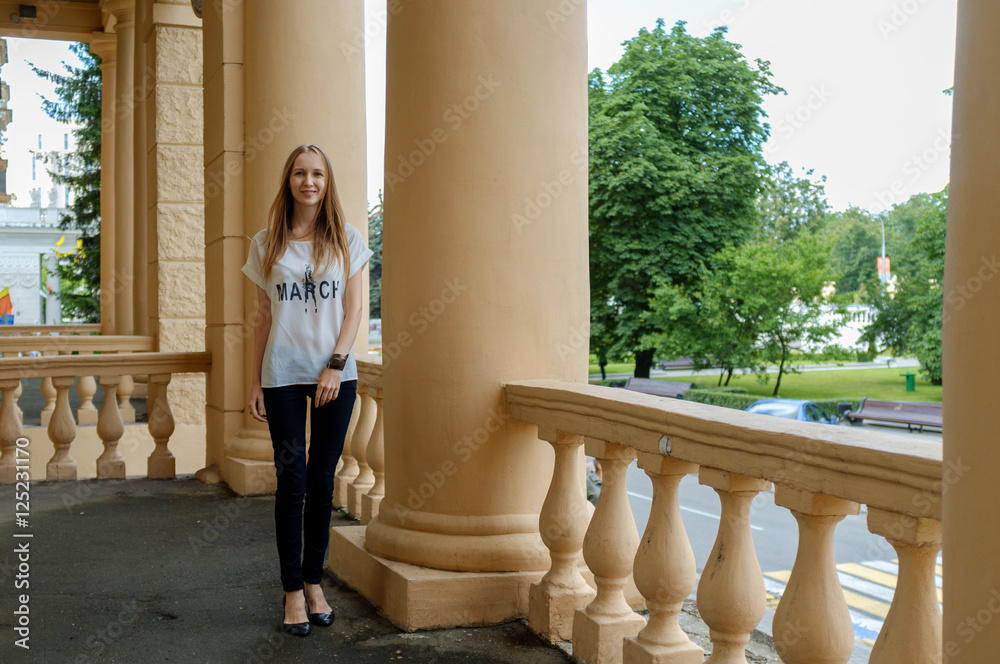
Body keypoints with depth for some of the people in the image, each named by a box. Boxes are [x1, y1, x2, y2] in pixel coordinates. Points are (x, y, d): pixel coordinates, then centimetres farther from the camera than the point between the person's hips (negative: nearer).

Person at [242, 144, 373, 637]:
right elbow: (263, 316, 9)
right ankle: (293, 591, 5)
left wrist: (336, 365, -8)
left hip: (336, 373, 0)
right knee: (291, 480, -2)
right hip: (283, 374, 0)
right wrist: (255, 380, 6)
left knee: (322, 479, 5)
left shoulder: (346, 239, 6)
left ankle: (314, 581, 16)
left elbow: (354, 309, 3)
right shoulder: (267, 244, 7)